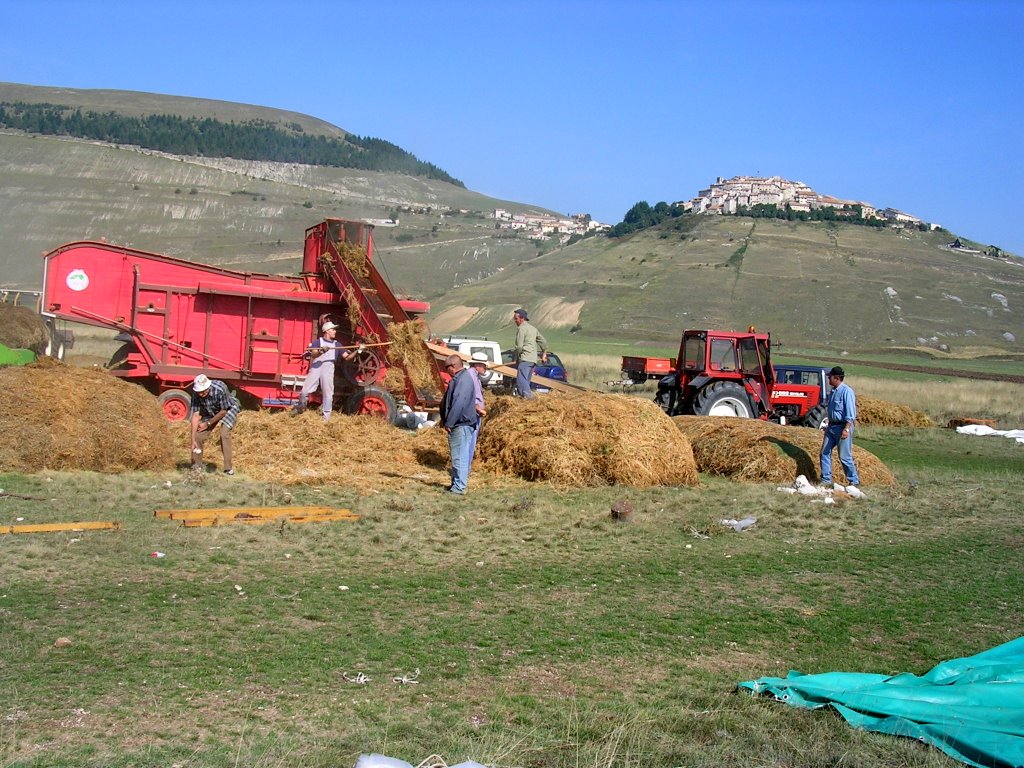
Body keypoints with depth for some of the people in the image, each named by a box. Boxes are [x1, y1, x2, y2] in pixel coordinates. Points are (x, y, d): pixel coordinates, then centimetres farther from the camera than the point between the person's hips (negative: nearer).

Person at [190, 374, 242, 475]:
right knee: (199, 435, -6)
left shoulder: (220, 389, -39)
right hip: (210, 411, 4)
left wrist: (208, 423, -18)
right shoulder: (196, 394, -27)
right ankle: (196, 465, 12)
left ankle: (228, 468, -19)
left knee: (224, 434, -24)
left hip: (228, 409, -4)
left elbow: (224, 411, -25)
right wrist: (193, 440, -27)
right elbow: (195, 415, -25)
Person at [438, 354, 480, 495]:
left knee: (459, 456, -8)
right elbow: (448, 401, 24)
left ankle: (459, 487, -5)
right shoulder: (457, 378, 17)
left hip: (461, 424, -11)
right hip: (456, 425, 11)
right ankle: (456, 483, 24)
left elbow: (459, 404, -24)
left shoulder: (463, 379, -17)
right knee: (456, 456, 16)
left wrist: (449, 423, -22)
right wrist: (445, 419, 19)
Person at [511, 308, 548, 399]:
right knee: (526, 381, 11)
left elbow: (519, 346, -13)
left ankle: (527, 396, -22)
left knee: (521, 380, -14)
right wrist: (544, 354, 36)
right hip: (533, 359, 9)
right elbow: (543, 342, 28)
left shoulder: (521, 328, -7)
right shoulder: (533, 328, 22)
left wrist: (517, 358, 0)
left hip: (525, 358, -9)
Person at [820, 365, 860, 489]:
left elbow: (850, 414, -19)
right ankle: (826, 480, 15)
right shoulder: (833, 391, 12)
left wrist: (846, 429, -25)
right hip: (831, 426, 9)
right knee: (825, 453, 7)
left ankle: (854, 482, 7)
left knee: (845, 457, -5)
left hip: (843, 427, -9)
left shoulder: (846, 391, -15)